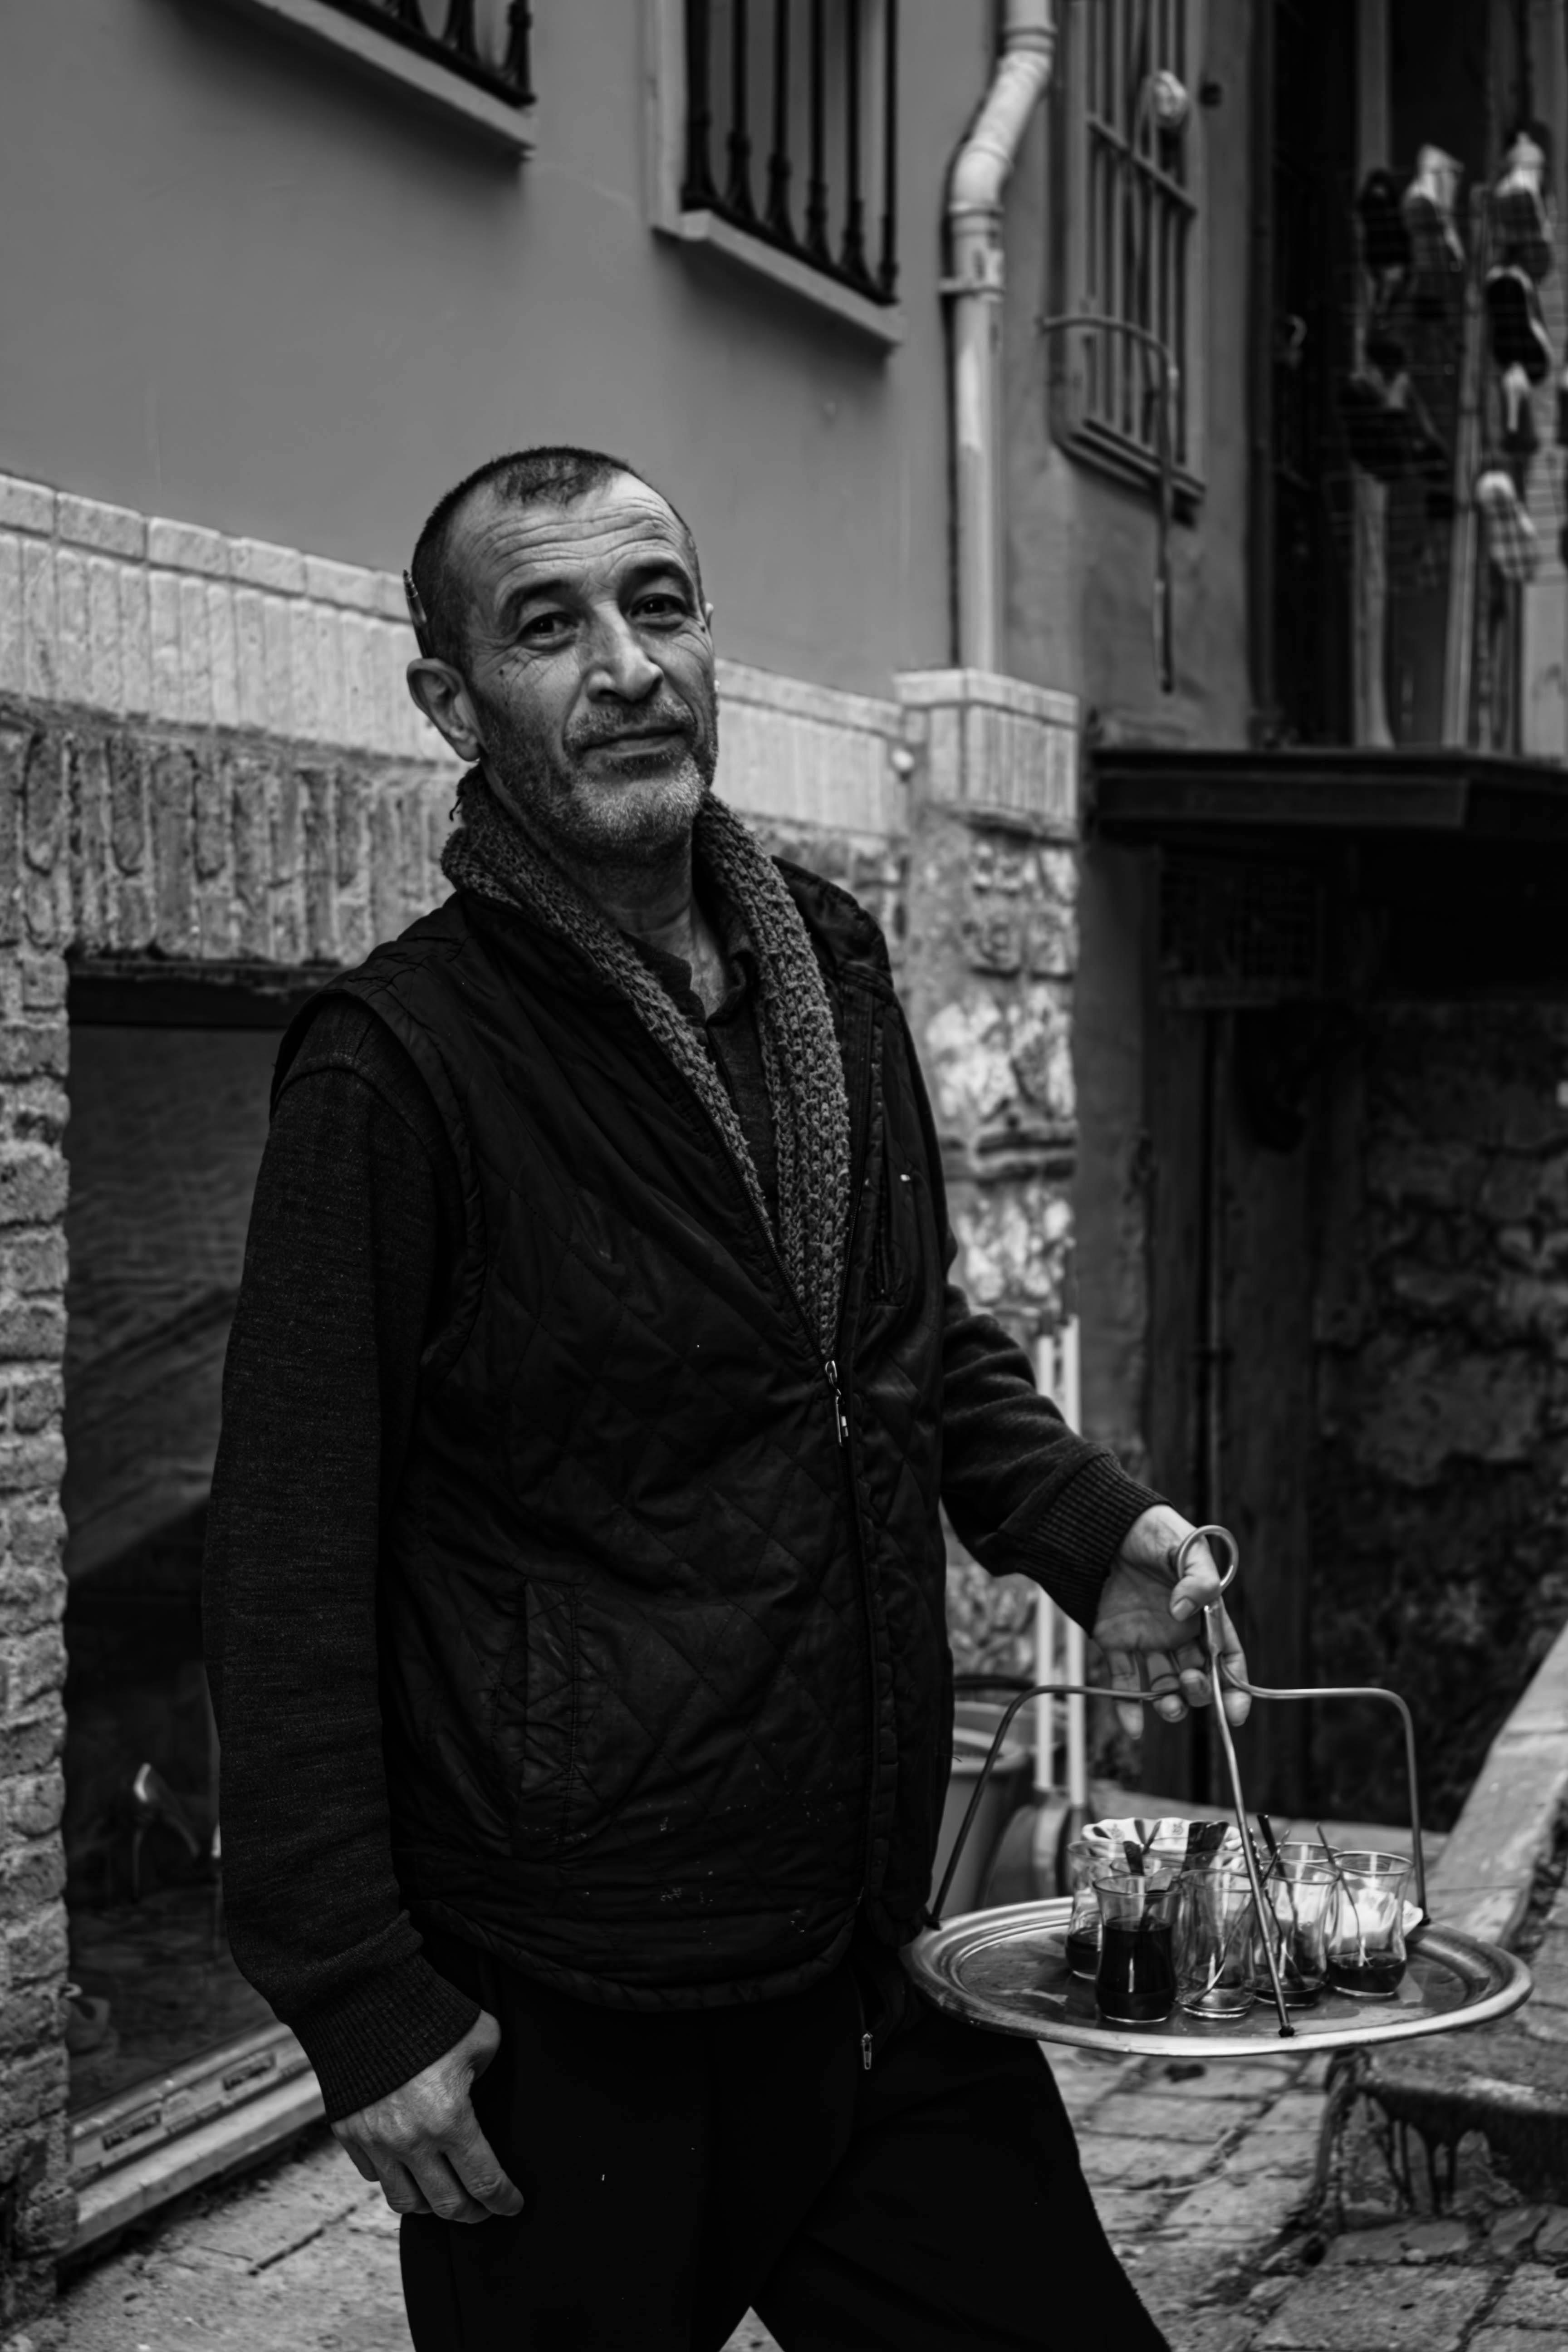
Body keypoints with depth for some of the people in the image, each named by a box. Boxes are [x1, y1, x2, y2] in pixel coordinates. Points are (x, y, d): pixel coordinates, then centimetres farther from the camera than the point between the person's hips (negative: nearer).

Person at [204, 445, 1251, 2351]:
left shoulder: (829, 965, 6)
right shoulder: (396, 1065, -15)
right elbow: (290, 1577, -13)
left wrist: (1086, 1530, 4)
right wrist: (361, 2008, -14)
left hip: (879, 1978, 6)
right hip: (572, 2049, -6)